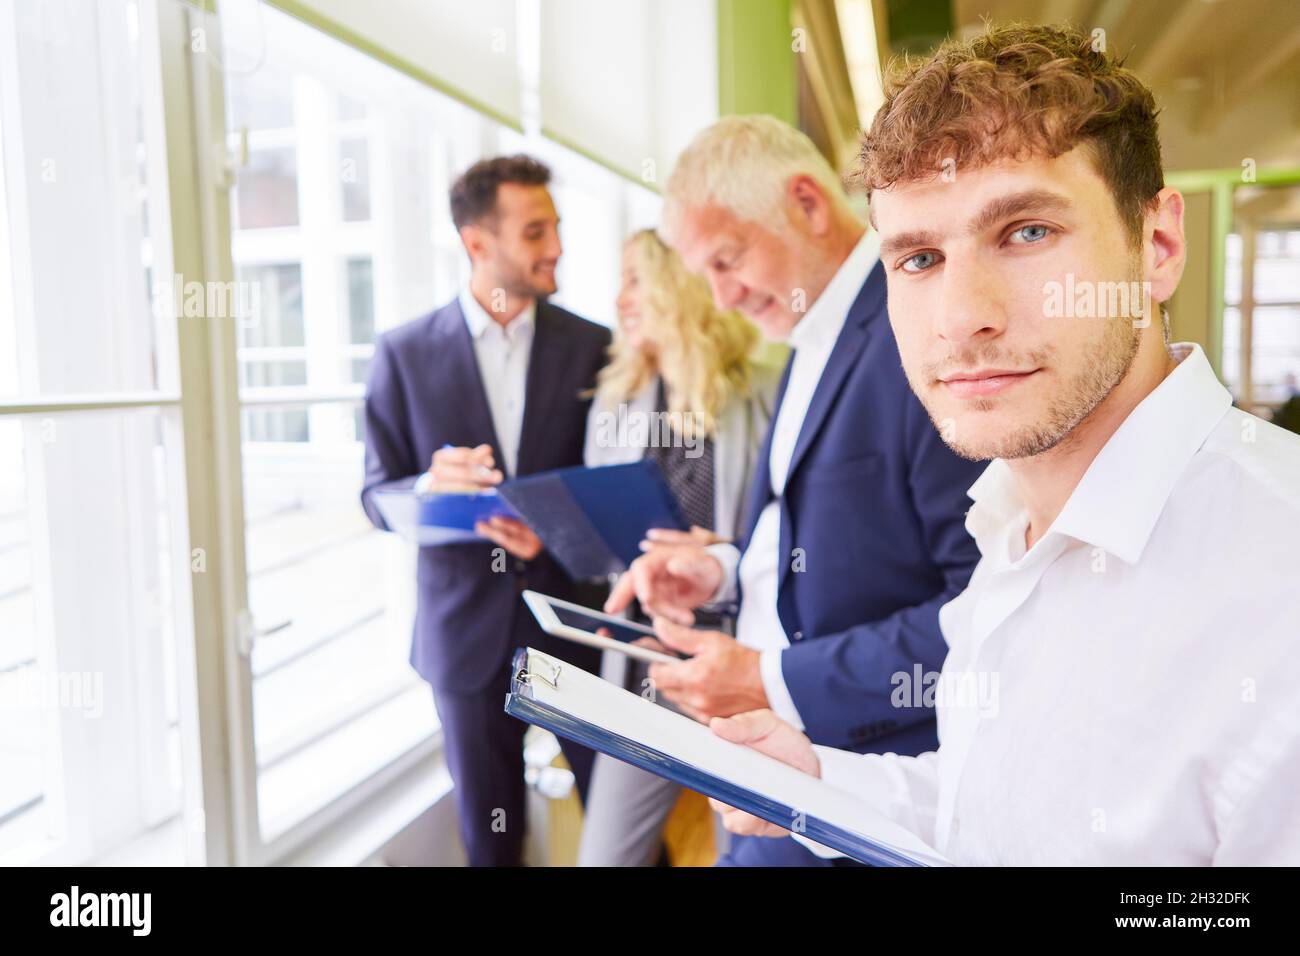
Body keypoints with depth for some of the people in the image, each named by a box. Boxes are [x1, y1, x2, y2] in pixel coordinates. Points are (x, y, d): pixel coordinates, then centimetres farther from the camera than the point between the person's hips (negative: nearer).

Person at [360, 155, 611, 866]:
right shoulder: (405, 353, -1)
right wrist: (432, 484, -21)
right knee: (489, 834, 15)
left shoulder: (592, 347, 0)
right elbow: (379, 498, 1)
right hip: (466, 628, 0)